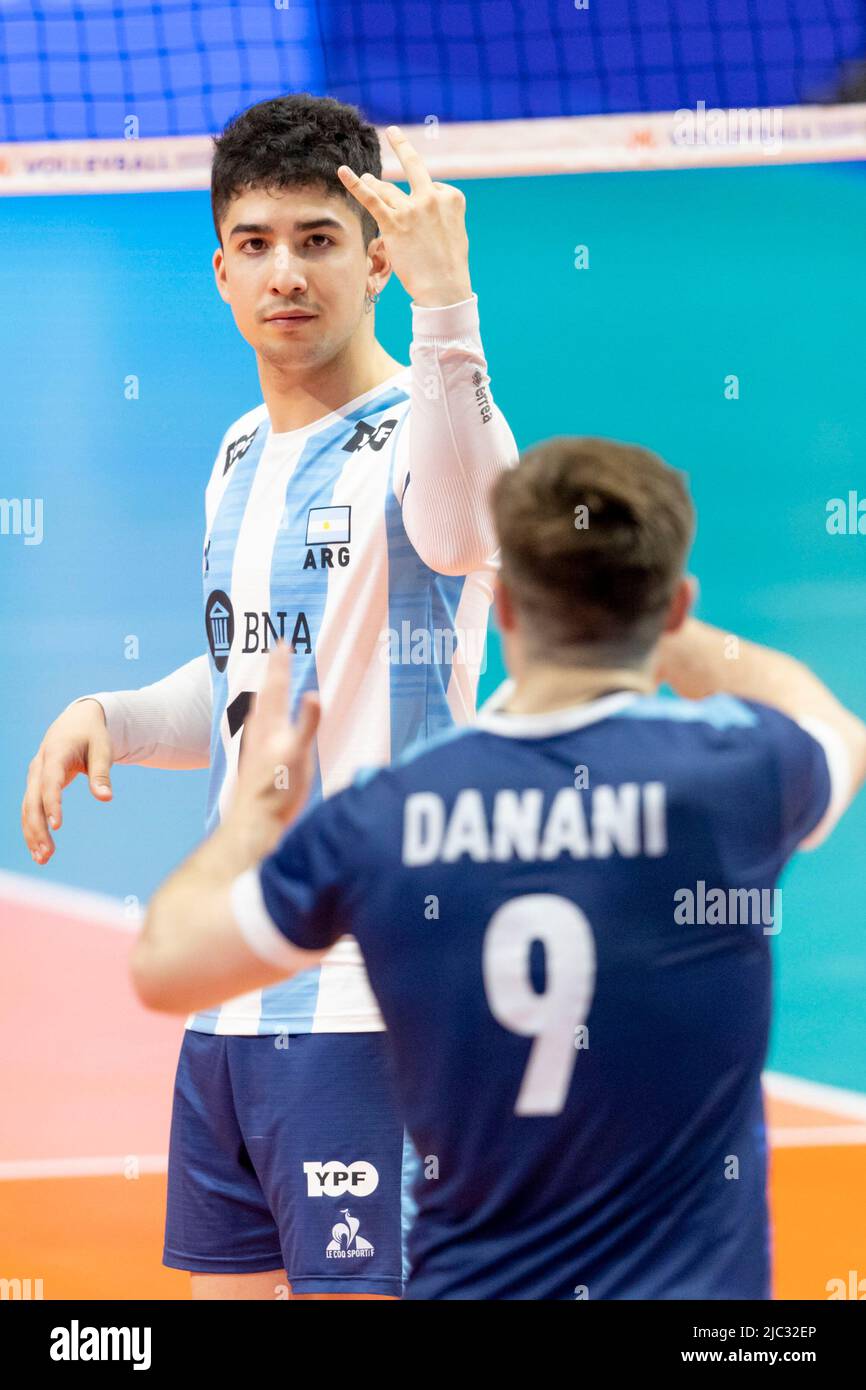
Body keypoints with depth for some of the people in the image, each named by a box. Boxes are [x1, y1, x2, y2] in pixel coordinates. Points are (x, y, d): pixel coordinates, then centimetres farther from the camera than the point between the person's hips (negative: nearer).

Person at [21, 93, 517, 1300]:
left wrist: (445, 305, -51)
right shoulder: (241, 456, 14)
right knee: (227, 1289, 11)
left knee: (354, 1290, -8)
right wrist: (109, 717, 8)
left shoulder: (411, 436, -11)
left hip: (369, 1005, -8)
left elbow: (467, 524, -37)